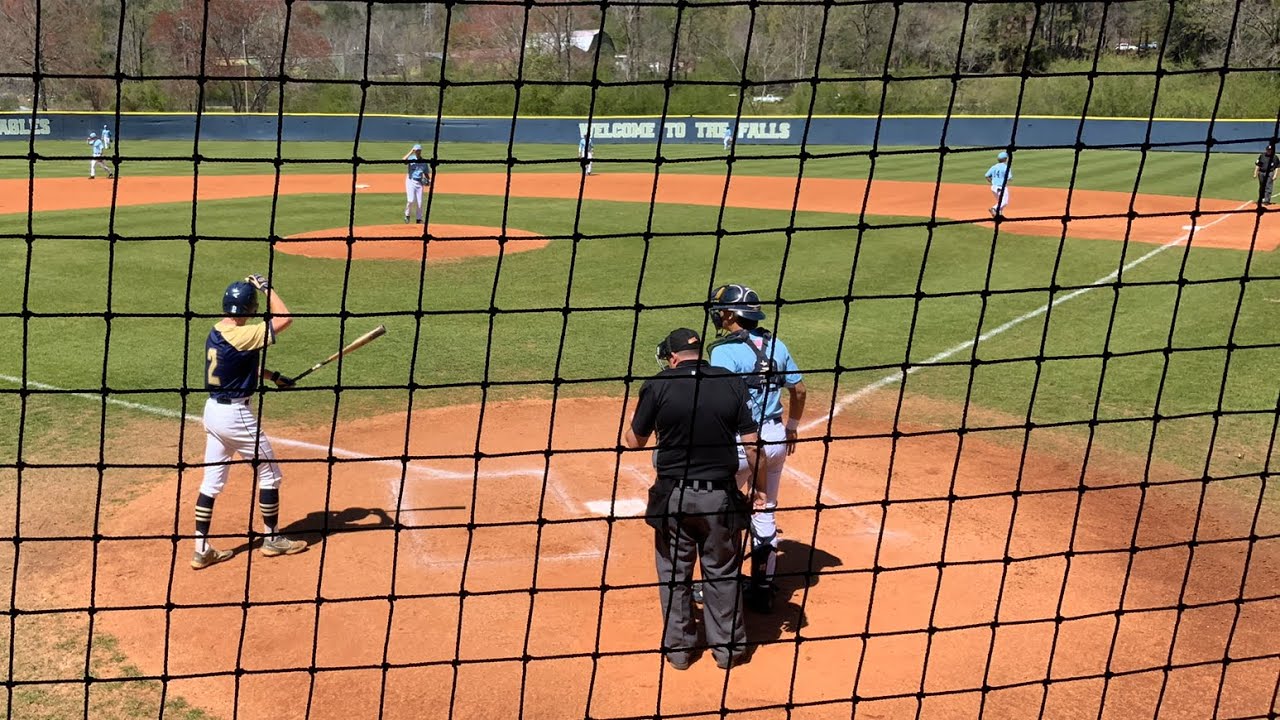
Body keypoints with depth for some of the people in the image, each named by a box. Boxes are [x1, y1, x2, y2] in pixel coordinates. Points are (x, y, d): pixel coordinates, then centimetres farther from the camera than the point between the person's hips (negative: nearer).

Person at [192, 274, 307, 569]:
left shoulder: (216, 333, 6)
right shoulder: (241, 335, -22)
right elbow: (284, 318, -23)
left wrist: (274, 377, 17)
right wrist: (266, 287, -13)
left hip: (213, 410, 9)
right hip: (235, 414, -9)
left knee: (212, 480, 11)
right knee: (269, 473, 9)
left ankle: (202, 549, 12)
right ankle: (272, 539, 21)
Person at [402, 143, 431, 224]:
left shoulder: (424, 161, 9)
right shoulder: (411, 158, -2)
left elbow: (426, 173, 15)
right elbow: (403, 160, -24)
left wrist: (428, 180, -4)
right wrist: (411, 152, -18)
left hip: (420, 182, 3)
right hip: (411, 181, -3)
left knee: (419, 202, 4)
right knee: (411, 200, -15)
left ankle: (419, 219, 14)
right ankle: (407, 215, 8)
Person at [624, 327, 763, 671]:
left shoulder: (658, 386, -8)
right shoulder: (732, 383, -3)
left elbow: (635, 441, 1)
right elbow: (751, 442, -3)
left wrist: (630, 423, 23)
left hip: (673, 496, -1)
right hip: (721, 496, 1)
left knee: (674, 573, 15)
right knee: (723, 572, 15)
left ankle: (679, 647, 23)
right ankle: (728, 647, 24)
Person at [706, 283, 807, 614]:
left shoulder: (725, 351, -14)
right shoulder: (776, 345, 6)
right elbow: (799, 390, 13)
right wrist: (792, 426, 26)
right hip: (777, 437, 7)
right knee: (765, 513, 15)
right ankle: (763, 589, 21)